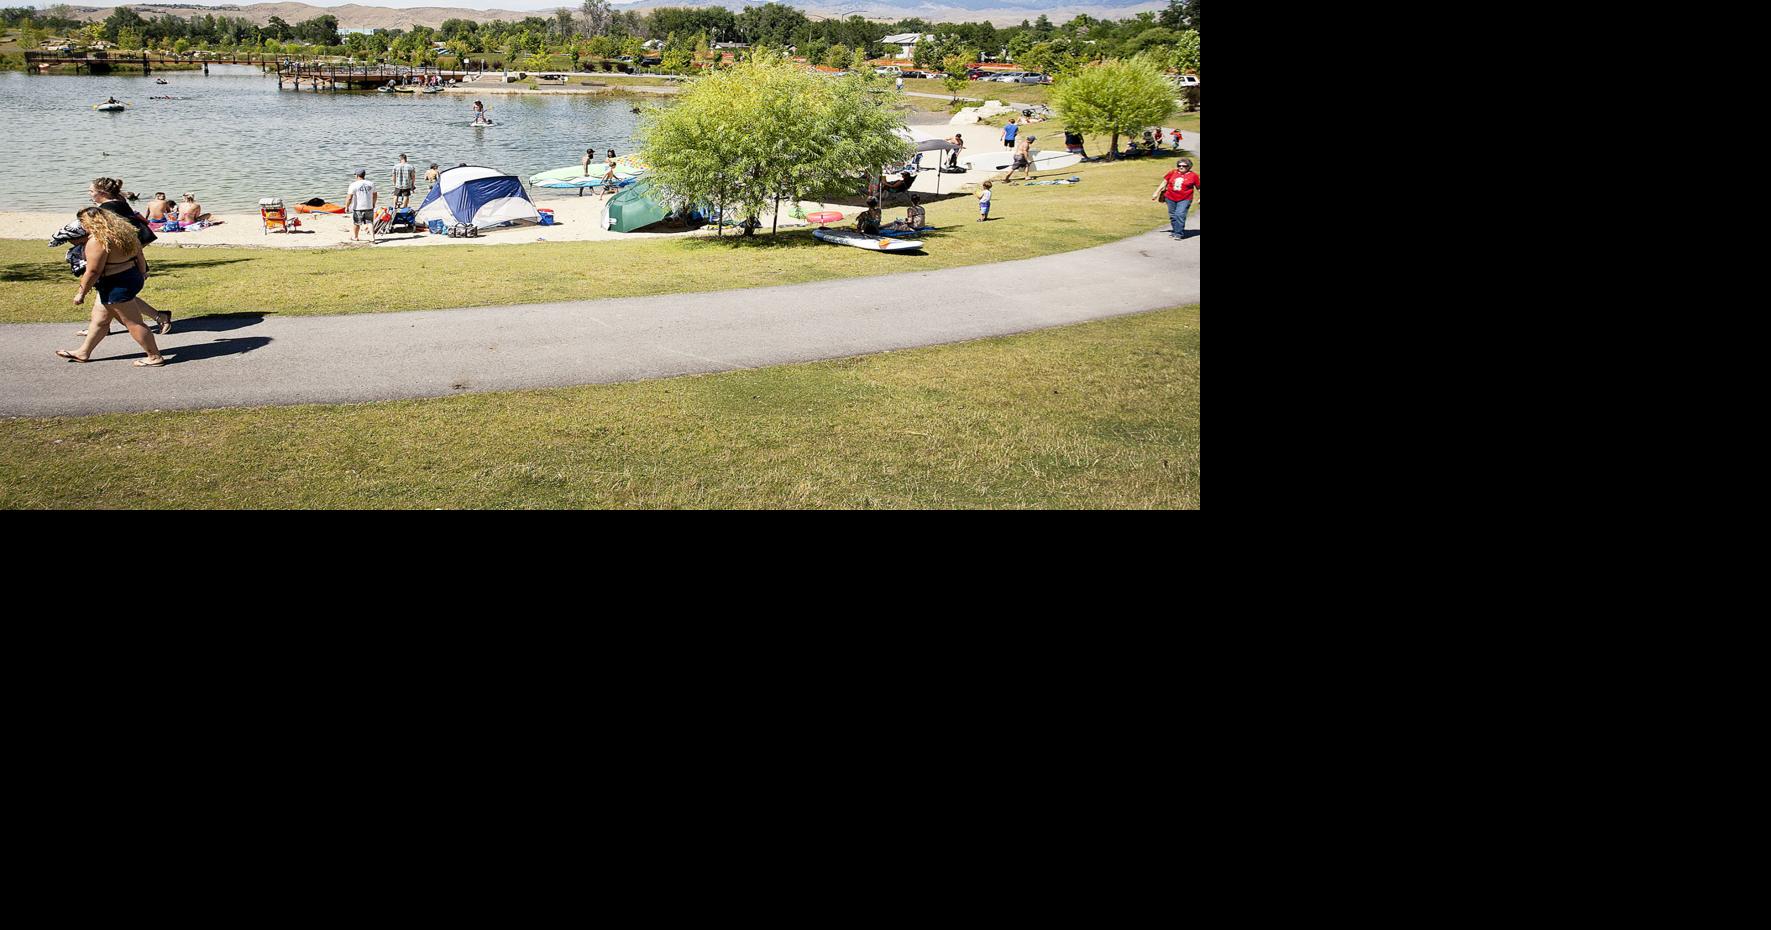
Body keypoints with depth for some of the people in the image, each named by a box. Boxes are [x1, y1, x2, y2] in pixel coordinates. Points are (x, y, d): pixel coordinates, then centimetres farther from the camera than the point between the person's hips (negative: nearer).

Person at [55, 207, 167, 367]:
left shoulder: (97, 241, -22)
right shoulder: (124, 232, 4)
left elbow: (93, 272, -21)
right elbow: (140, 256, 11)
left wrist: (81, 292, -11)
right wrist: (142, 274, 24)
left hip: (118, 286, -10)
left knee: (133, 323, 1)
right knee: (99, 319, 20)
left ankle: (155, 357, 9)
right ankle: (83, 353, 31)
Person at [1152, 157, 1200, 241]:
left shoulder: (1193, 176, -2)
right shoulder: (1172, 173, 4)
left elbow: (1198, 188, 6)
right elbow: (1164, 183, 13)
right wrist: (1156, 193, 13)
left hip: (1184, 199, -4)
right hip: (1171, 198, 4)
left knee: (1180, 215, -17)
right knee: (1173, 216, 11)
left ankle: (1179, 234, -11)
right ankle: (1175, 231, 28)